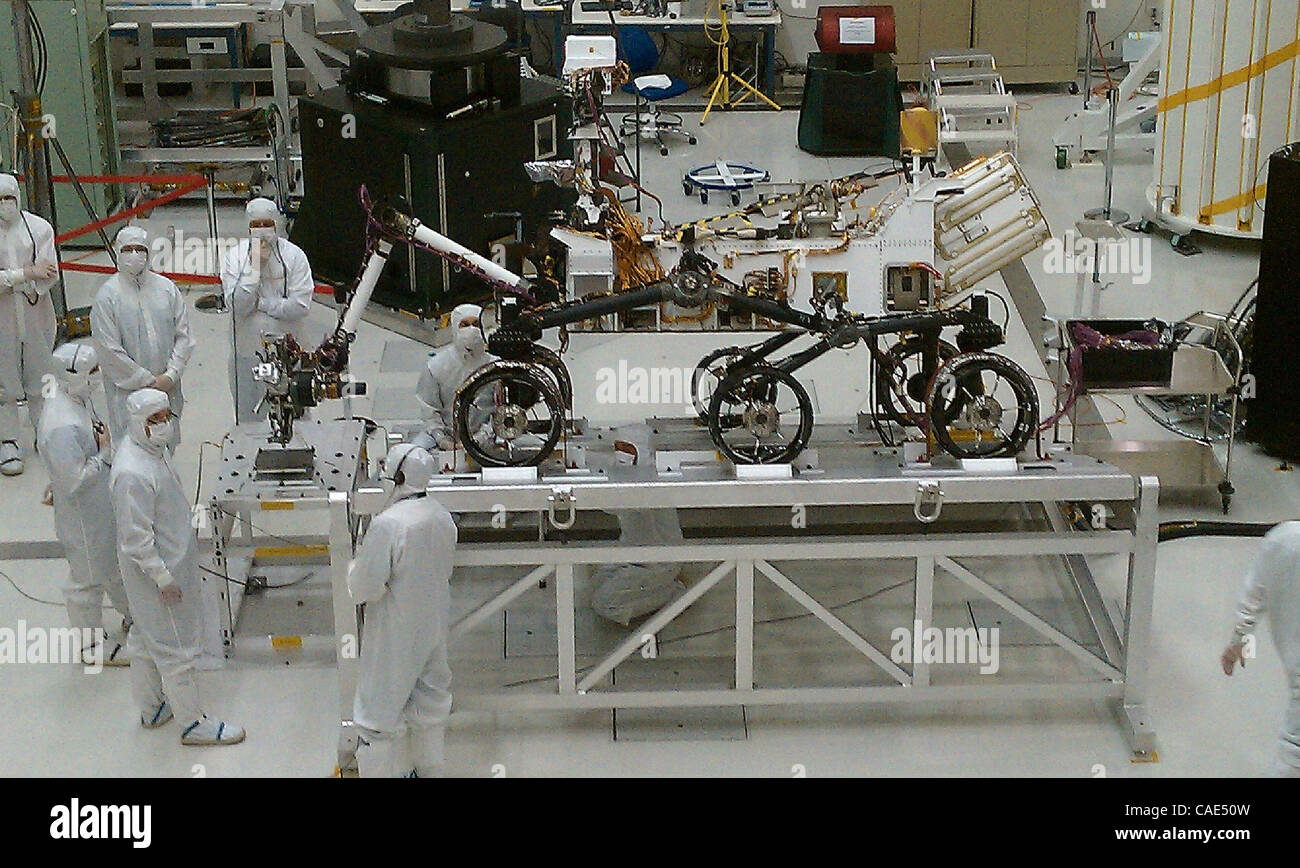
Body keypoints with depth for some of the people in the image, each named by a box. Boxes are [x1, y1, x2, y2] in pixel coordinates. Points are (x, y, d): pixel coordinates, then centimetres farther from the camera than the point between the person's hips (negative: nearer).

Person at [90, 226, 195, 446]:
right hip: (126, 391, -4)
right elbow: (110, 350, -10)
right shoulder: (108, 294, -7)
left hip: (167, 386, 4)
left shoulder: (166, 288, 5)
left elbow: (183, 336, 7)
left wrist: (170, 375, -6)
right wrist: (148, 381, -10)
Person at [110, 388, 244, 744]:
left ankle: (151, 709, 39)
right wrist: (163, 577, -21)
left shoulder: (155, 449, 1)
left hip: (171, 562, 10)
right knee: (176, 648, 3)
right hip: (156, 571, -10)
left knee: (146, 640, 23)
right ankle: (192, 723, 16)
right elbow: (137, 539, -27)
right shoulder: (132, 474, -31)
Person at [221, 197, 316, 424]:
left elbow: (301, 305, -12)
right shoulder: (235, 255, -2)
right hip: (248, 351, 1)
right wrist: (254, 267, -18)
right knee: (248, 420, 9)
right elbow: (236, 305, -13)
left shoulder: (294, 255, -4)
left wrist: (260, 303, -11)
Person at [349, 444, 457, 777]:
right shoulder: (443, 517, -4)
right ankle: (429, 768, 36)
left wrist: (355, 565, -2)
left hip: (395, 636, -7)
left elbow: (364, 589, -22)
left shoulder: (387, 524, -26)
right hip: (434, 625, 7)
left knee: (382, 711, 6)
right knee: (430, 698, 22)